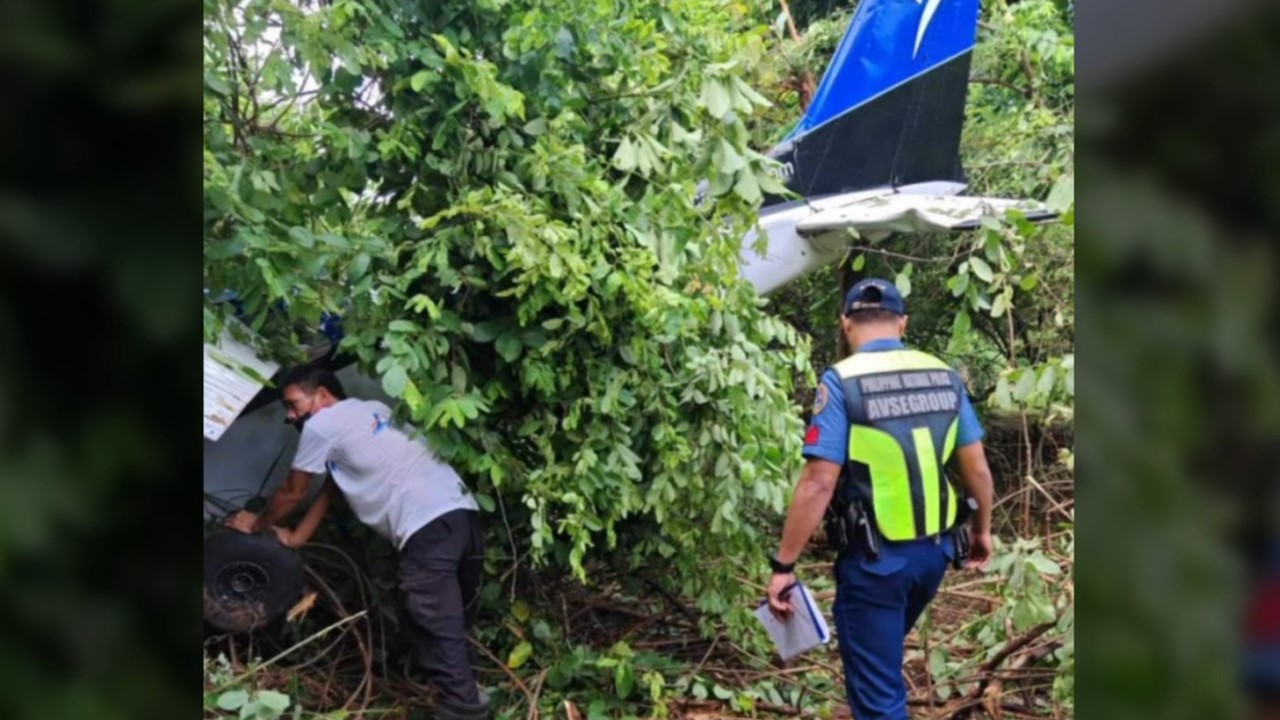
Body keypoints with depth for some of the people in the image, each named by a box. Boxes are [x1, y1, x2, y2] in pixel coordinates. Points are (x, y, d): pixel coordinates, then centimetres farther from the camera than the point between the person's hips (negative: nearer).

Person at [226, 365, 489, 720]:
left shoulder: (321, 424, 5)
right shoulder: (371, 411, 30)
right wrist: (297, 536, 41)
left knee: (437, 629, -7)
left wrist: (257, 524, 35)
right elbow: (331, 487, 36)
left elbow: (292, 492, 18)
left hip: (428, 526, -9)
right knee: (452, 622, 18)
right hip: (462, 511, 9)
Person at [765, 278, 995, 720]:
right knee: (883, 660, 29)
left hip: (874, 559, -6)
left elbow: (818, 483, -21)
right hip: (935, 550, 6)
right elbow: (977, 468, 6)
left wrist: (783, 565, -14)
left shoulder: (842, 381, -15)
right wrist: (982, 529, 23)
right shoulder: (944, 376, 2)